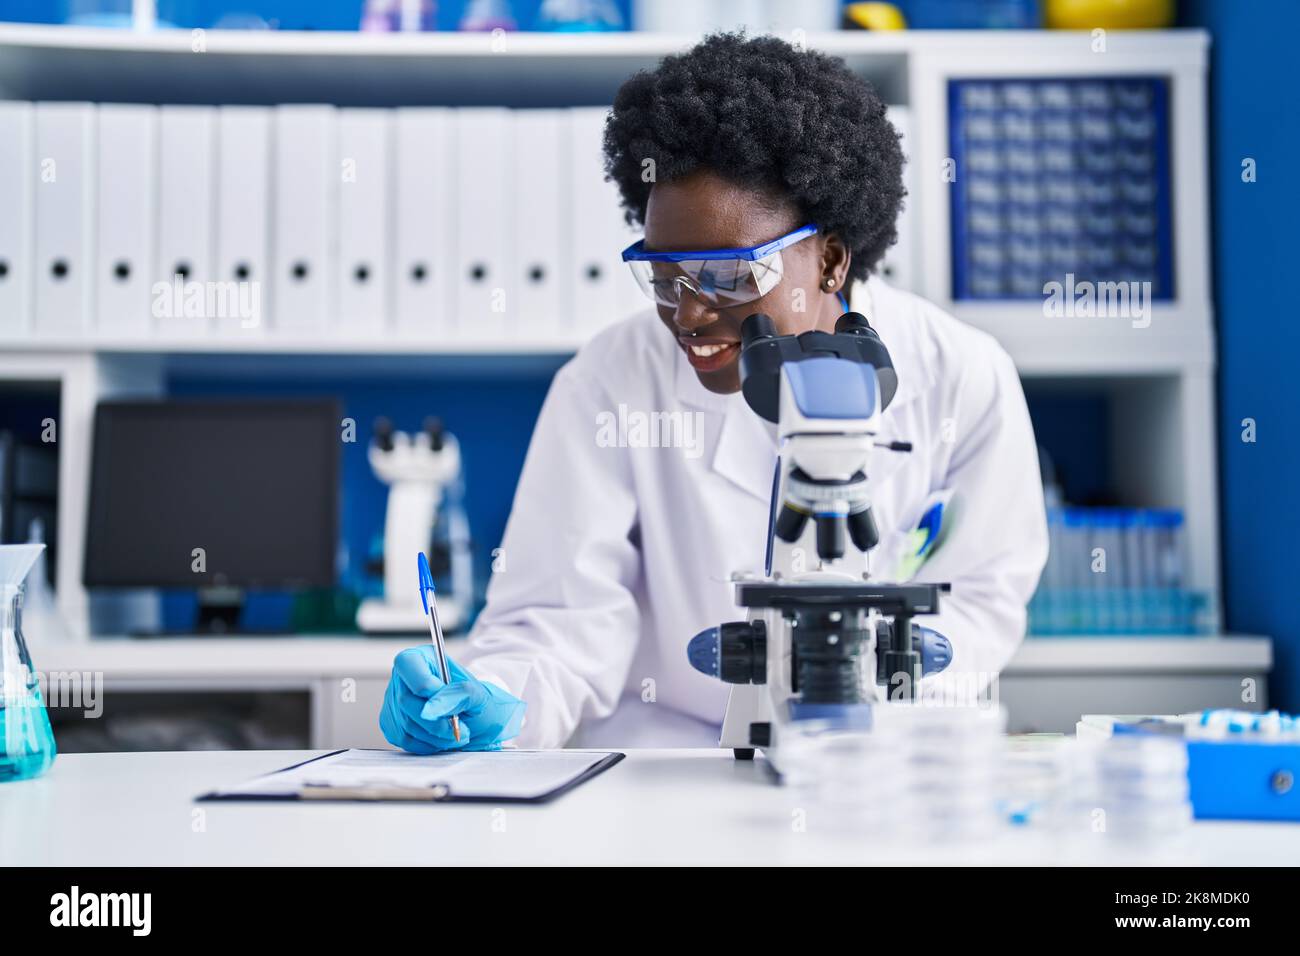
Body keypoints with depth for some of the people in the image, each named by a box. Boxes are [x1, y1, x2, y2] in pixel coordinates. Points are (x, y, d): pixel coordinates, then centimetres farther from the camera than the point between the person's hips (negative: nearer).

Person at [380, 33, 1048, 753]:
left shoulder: (964, 381, -5)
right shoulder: (610, 384, -8)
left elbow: (982, 598, 3)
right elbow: (564, 621, -9)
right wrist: (493, 708, -30)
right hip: (663, 752, -1)